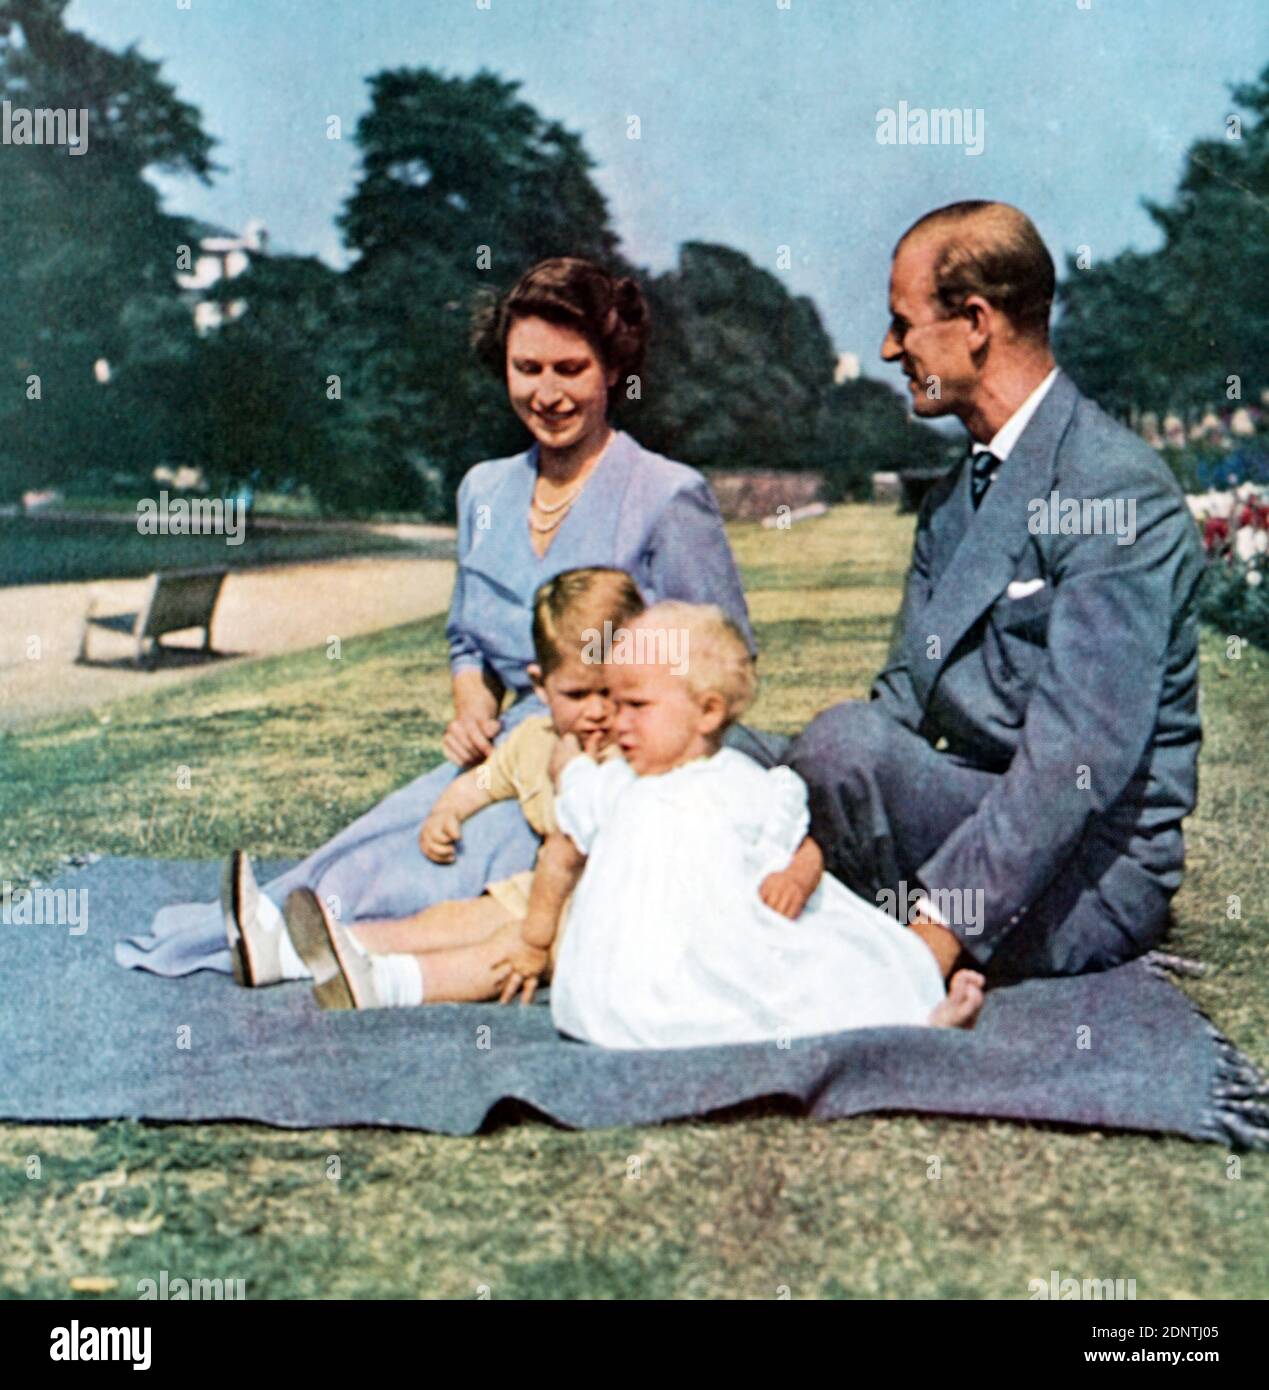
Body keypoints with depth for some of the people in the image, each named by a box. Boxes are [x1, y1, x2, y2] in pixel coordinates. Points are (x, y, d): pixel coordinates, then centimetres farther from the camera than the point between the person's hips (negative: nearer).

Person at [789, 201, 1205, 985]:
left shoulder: (1119, 487, -17)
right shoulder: (953, 500, 13)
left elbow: (1083, 753, -25)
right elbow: (906, 693, 9)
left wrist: (940, 927, -29)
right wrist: (812, 841, -9)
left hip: (1089, 879, -8)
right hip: (970, 812, 8)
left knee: (847, 738, -28)